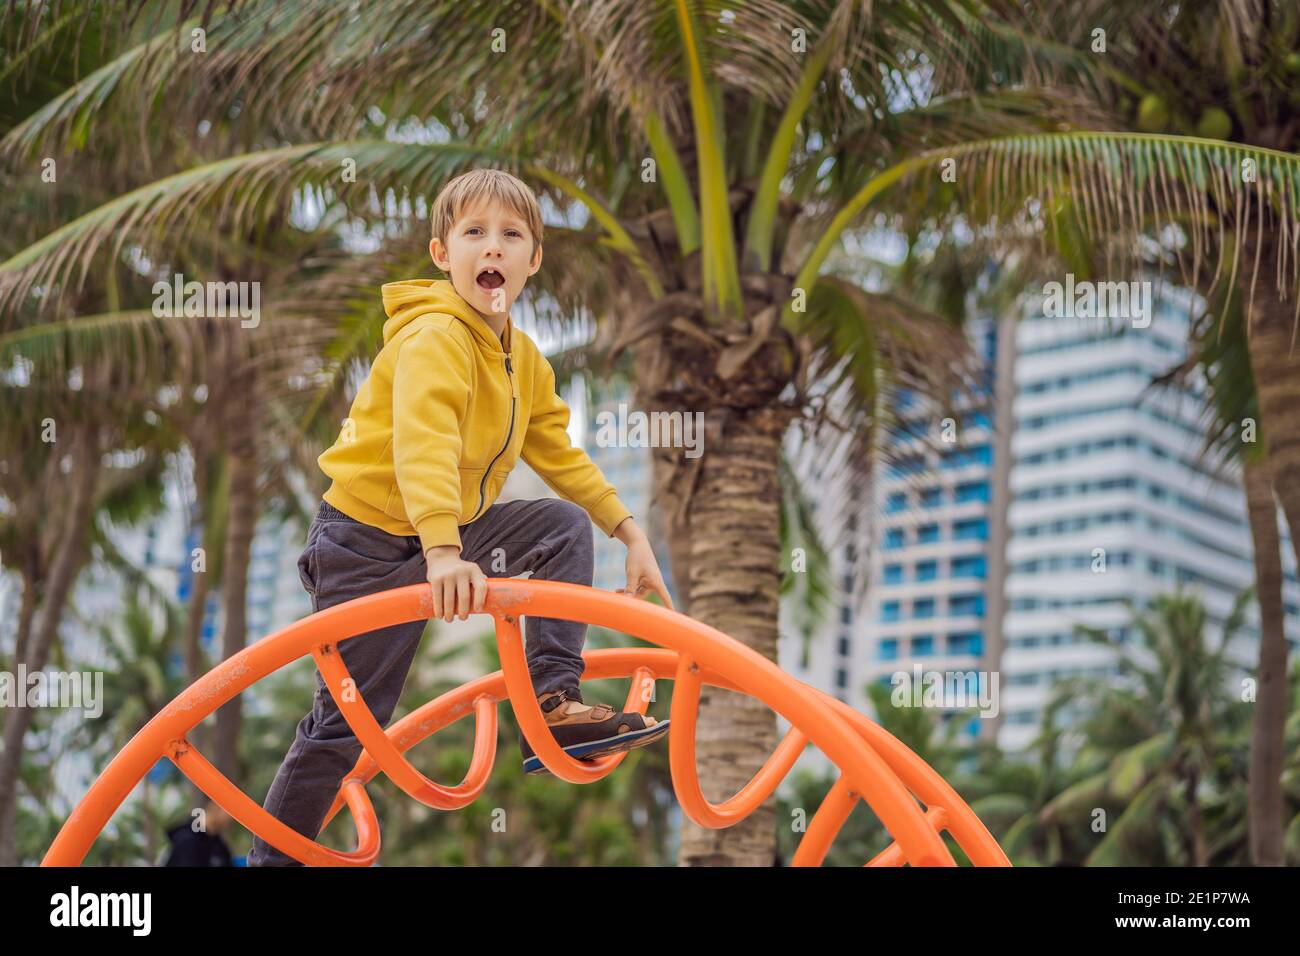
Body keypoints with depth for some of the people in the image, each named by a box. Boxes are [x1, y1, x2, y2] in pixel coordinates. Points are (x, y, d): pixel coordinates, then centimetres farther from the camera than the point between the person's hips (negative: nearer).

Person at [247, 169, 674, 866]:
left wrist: (633, 536, 6)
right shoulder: (433, 336, -22)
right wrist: (443, 553, -51)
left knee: (566, 525, -8)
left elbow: (561, 457, 12)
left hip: (453, 534, 7)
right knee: (346, 724, -3)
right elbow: (422, 442, -38)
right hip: (368, 543, -7)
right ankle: (272, 857, 15)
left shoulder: (524, 359, 4)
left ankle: (554, 704, -7)